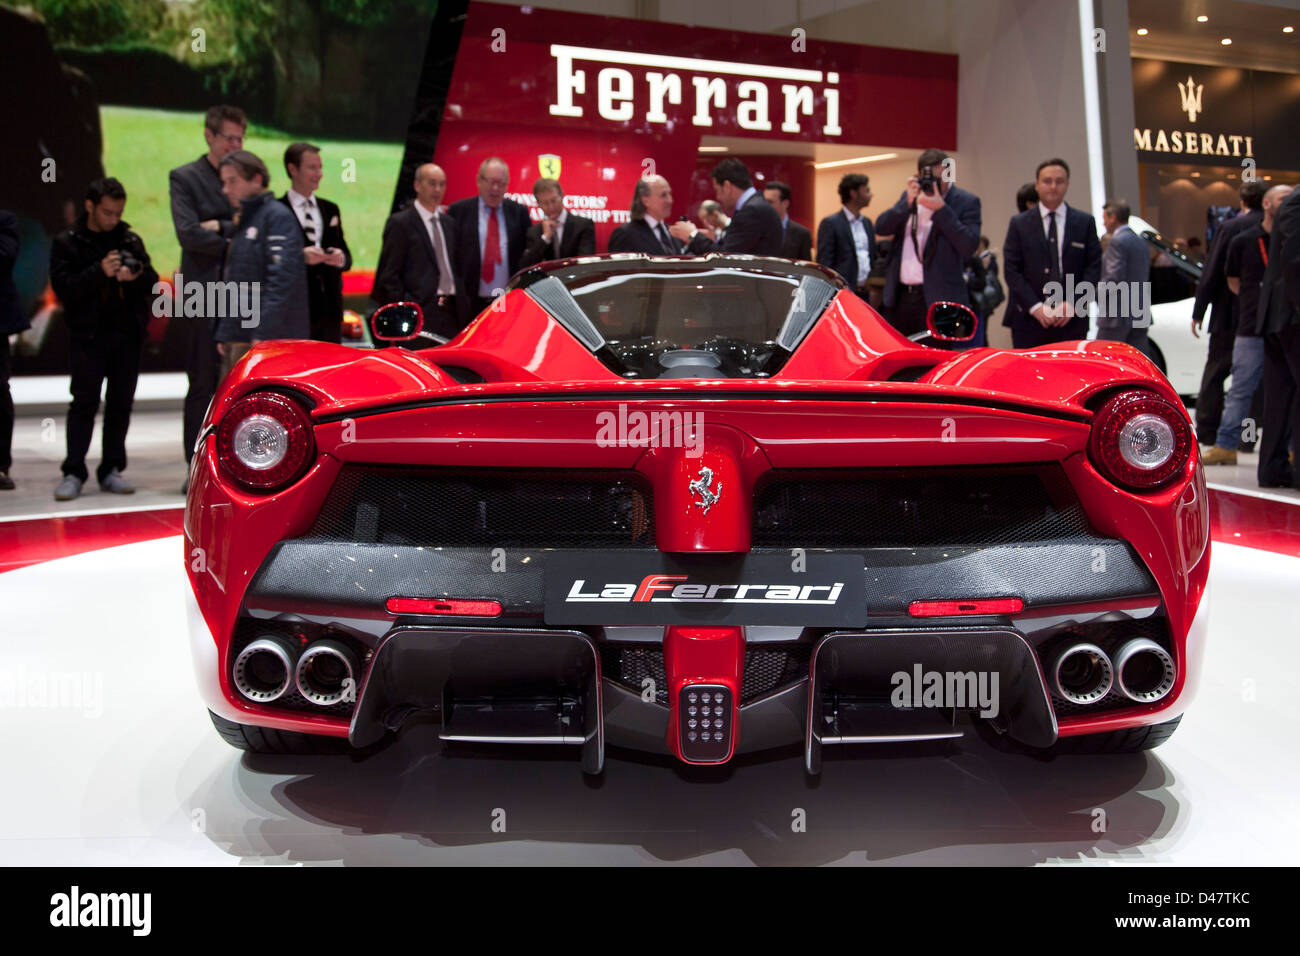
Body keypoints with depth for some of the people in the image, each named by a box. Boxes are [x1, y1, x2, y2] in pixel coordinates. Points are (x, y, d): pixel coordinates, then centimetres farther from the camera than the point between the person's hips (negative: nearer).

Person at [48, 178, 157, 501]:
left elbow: (152, 284, 9)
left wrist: (137, 276, -13)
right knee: (84, 402, -3)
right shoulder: (67, 243, 2)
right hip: (87, 336, -3)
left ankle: (112, 469, 12)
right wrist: (100, 272, -20)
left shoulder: (131, 241, 11)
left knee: (121, 403, 5)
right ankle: (73, 472, 1)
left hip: (127, 336, 3)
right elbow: (63, 288, -8)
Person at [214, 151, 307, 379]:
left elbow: (283, 276, -18)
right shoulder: (244, 221, 22)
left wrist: (263, 332, -23)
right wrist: (222, 333, 20)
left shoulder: (277, 215, -7)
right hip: (237, 339, 9)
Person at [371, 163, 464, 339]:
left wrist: (463, 306, 10)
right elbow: (388, 275, -5)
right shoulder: (400, 222, -1)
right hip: (421, 313, -6)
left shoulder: (449, 223, 19)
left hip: (452, 312, 6)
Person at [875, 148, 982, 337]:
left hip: (938, 299, -5)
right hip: (900, 298, 5)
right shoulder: (911, 195, 15)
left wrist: (940, 208, -16)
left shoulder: (967, 202, 0)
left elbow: (968, 247, -13)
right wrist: (908, 202, -10)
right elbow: (881, 227, 4)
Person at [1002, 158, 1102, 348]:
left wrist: (1073, 304, -8)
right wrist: (1035, 307, -10)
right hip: (1028, 319, -1)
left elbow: (1094, 267, 6)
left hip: (1072, 320, 1)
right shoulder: (1019, 223, 7)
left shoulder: (1085, 222, 11)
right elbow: (1011, 270, 1)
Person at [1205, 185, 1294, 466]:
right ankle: (1226, 446, 7)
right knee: (1240, 390, 2)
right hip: (1252, 329, -1)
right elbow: (1233, 281, 14)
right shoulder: (1243, 241, 5)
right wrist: (1256, 301, 5)